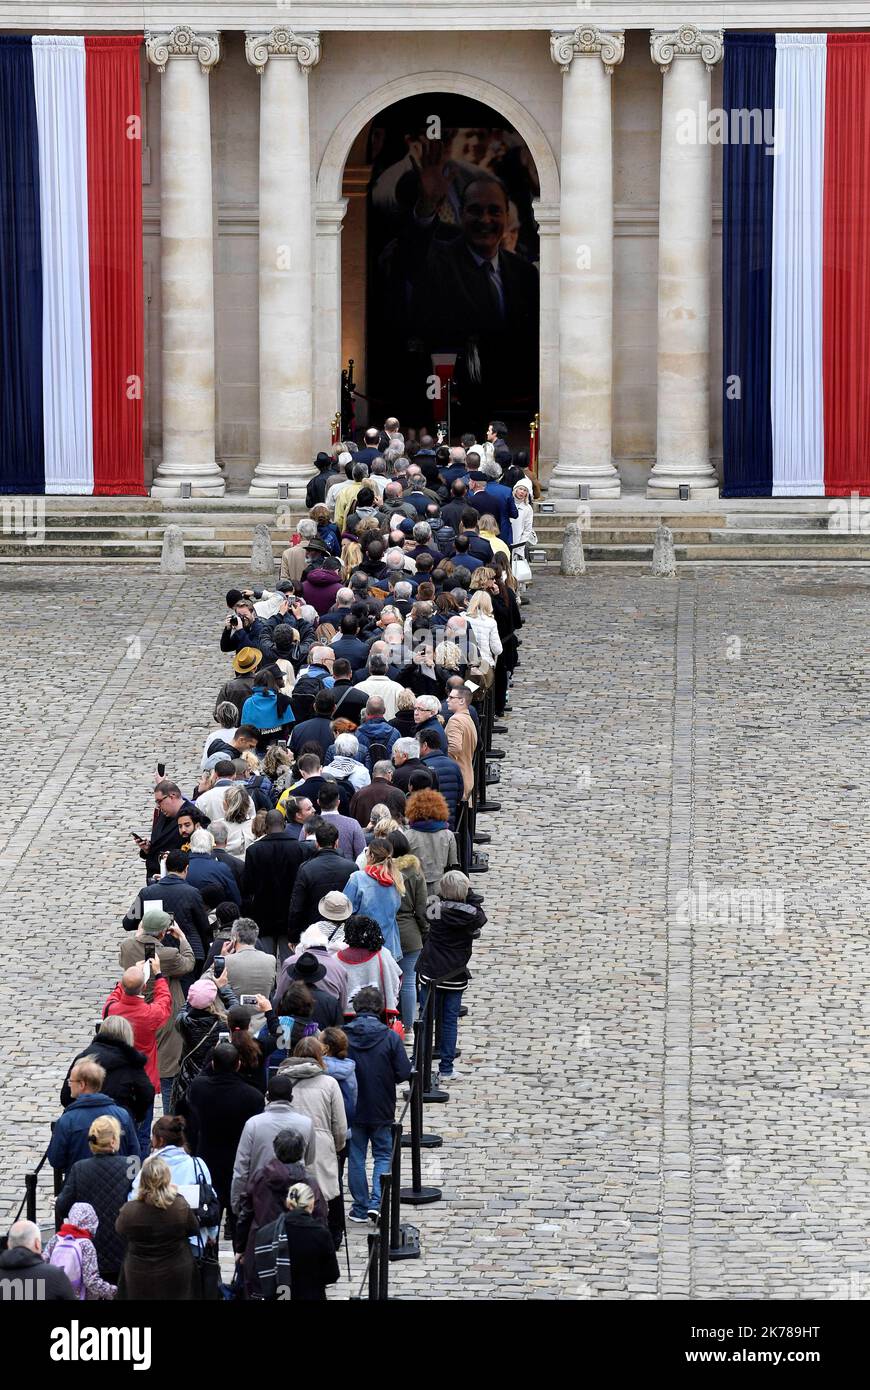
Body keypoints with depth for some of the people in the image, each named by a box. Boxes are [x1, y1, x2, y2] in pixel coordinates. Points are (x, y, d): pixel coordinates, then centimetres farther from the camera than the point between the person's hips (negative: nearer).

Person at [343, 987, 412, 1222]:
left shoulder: (343, 1036, -10)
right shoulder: (390, 1038, -13)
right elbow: (404, 1074, -12)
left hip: (352, 1110, 1)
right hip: (382, 1110, -1)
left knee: (356, 1157, 12)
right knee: (383, 1155, 14)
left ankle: (360, 1208, 15)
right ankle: (377, 1200, -2)